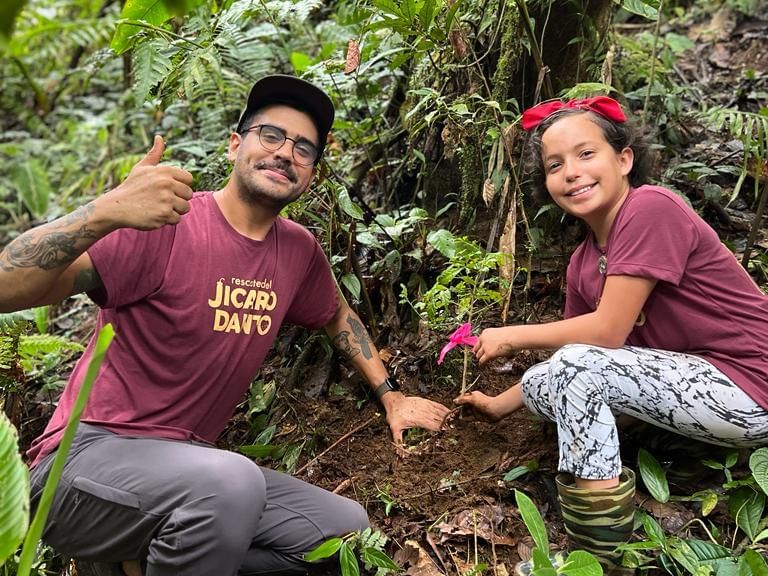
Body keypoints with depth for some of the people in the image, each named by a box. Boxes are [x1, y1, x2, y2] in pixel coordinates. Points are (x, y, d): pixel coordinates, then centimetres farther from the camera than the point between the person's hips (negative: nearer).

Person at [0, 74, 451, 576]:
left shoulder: (300, 250, 3)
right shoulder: (165, 221, -17)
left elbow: (338, 317, 23)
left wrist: (391, 397, 20)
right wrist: (108, 210, -39)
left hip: (193, 466, 7)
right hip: (90, 456, -7)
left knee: (349, 529, 3)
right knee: (232, 482, -36)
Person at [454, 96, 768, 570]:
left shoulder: (651, 208, -19)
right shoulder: (584, 262, 5)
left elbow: (608, 332, -22)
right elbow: (566, 360, 13)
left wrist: (511, 336, -10)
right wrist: (499, 405, 18)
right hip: (689, 379, 9)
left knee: (576, 370, -23)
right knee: (542, 383, 2)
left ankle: (597, 555, -12)